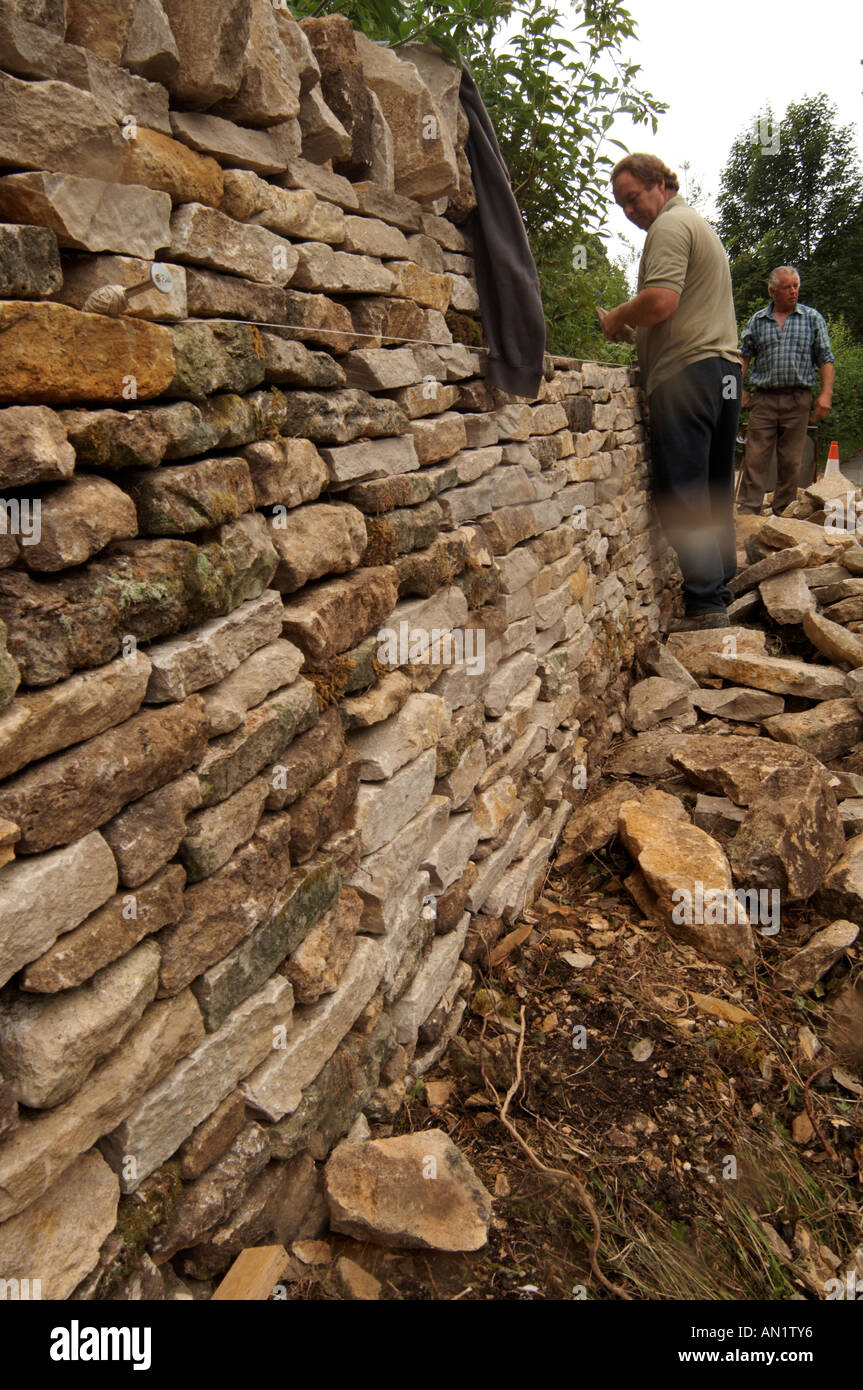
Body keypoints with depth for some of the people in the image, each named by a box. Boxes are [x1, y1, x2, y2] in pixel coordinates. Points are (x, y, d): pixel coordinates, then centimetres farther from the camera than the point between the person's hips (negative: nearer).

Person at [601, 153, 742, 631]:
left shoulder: (669, 225, -4)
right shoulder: (700, 224, 28)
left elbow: (661, 302, -18)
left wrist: (618, 317, -2)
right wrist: (635, 323, 19)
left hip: (687, 372, -10)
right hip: (724, 367, 10)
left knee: (681, 494, -10)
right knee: (714, 491, 10)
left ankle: (705, 603, -12)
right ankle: (721, 592, 13)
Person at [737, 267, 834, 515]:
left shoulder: (812, 318, 8)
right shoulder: (757, 321, 11)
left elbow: (826, 359, 6)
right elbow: (744, 356, 15)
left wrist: (826, 394, -6)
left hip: (798, 400, 0)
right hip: (764, 398, 0)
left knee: (791, 461, 2)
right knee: (755, 457, -6)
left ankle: (783, 514, 10)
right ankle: (747, 509, -5)